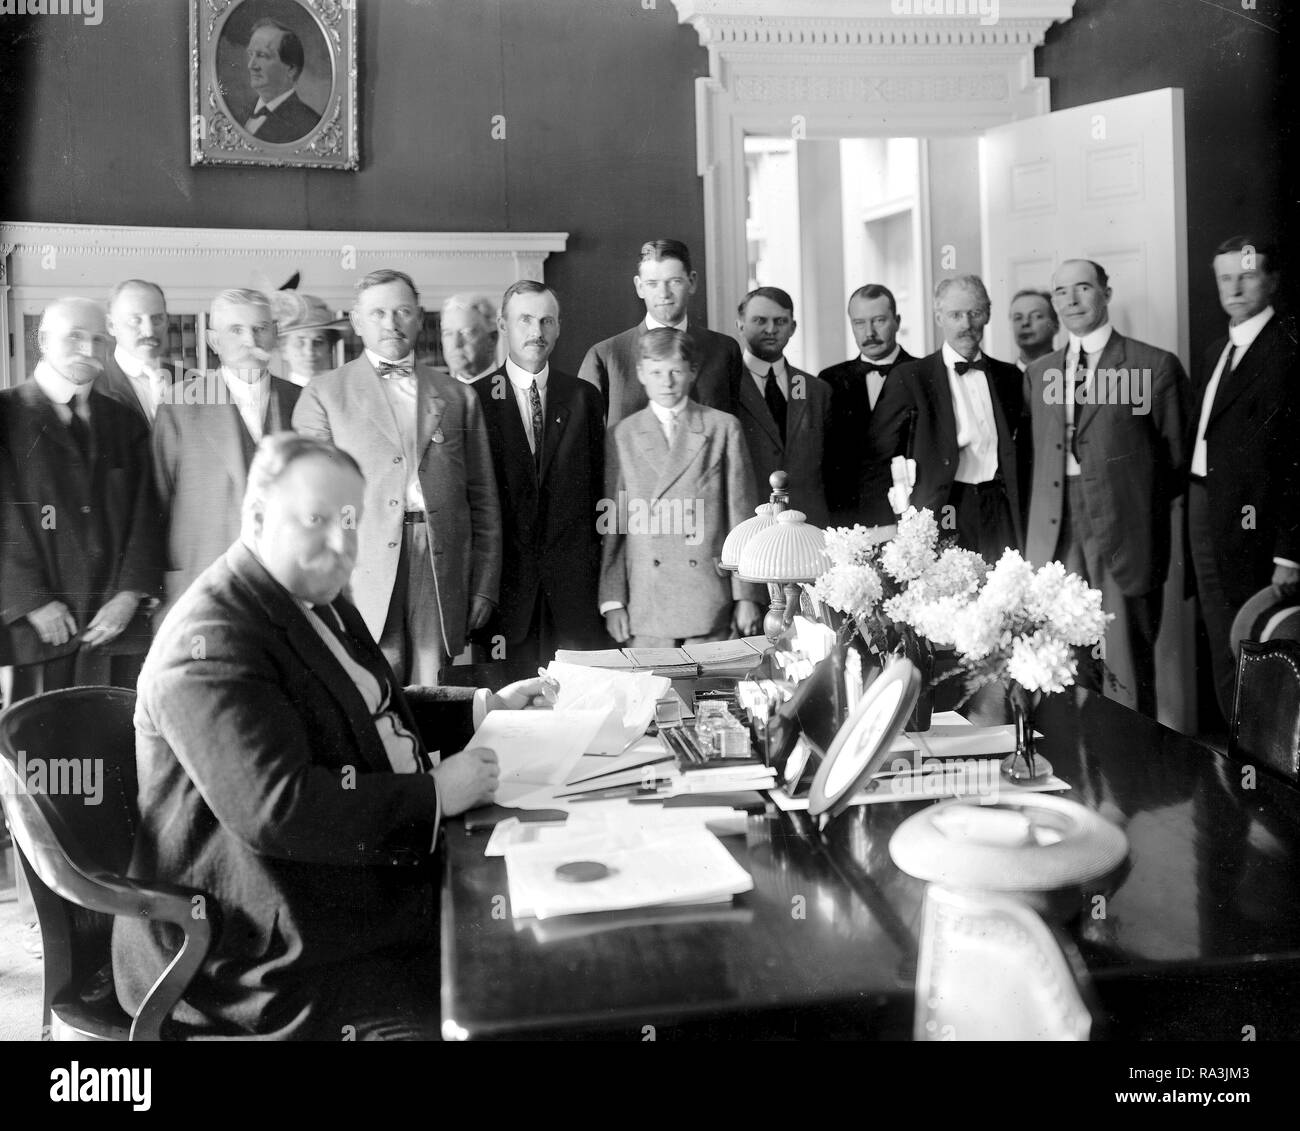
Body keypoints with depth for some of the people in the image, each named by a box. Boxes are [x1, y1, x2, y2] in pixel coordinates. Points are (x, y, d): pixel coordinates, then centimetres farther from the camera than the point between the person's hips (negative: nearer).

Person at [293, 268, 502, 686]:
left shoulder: (458, 397, 16)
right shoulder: (324, 394, 9)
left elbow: (483, 502, 14)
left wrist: (484, 588, 7)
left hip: (442, 576, 2)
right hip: (361, 574, -2)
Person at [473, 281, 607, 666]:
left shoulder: (584, 397, 10)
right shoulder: (476, 399, 1)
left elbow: (598, 483, 10)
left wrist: (600, 568, 3)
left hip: (574, 584, 2)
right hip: (505, 578, -2)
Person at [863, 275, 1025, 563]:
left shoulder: (1009, 377, 14)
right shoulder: (909, 378, 1)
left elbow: (1019, 456, 19)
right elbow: (877, 461, -1)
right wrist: (887, 536, -7)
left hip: (1000, 518, 3)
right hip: (939, 517, -3)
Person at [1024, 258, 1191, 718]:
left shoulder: (1154, 365, 0)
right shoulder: (1038, 372, 14)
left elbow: (1176, 459, 4)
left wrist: (1138, 504, 4)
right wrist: (1036, 536, 7)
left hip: (1123, 533, -4)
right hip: (1056, 534, 4)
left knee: (1127, 665, 0)